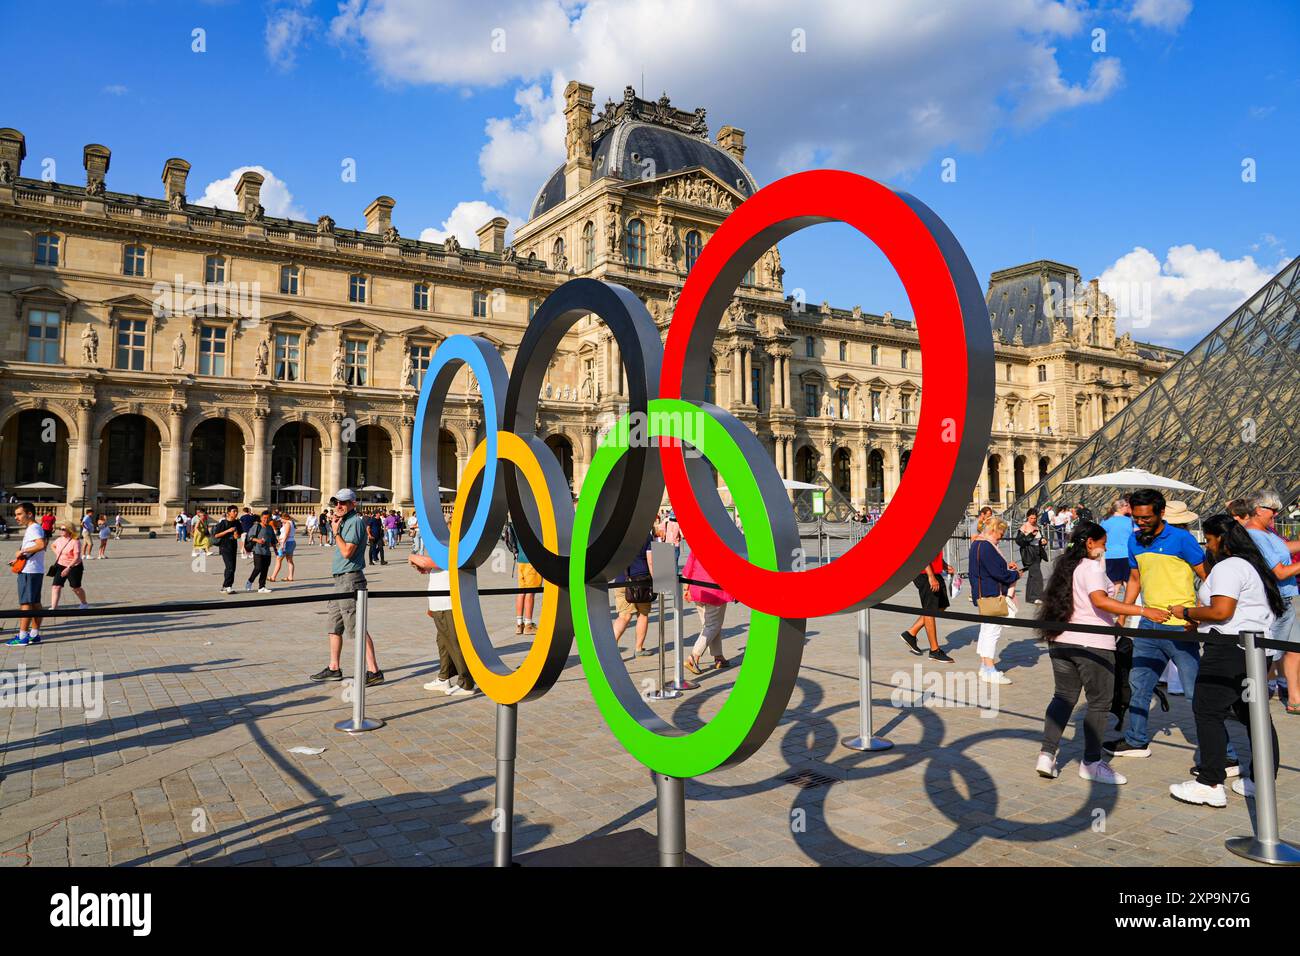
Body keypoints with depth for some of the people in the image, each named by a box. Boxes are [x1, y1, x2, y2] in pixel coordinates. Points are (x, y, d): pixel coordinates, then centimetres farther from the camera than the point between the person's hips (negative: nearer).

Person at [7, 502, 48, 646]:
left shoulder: (33, 528, -15)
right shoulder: (36, 528, 16)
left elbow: (41, 545, -31)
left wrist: (22, 551, -21)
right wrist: (19, 558, 18)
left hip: (28, 571, -10)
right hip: (36, 570, 10)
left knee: (25, 603, -7)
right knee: (35, 602, 12)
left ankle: (22, 637, -5)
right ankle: (35, 634, 16)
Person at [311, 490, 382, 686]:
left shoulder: (355, 521, -12)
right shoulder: (344, 521, 17)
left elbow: (347, 551, -19)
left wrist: (336, 531, -10)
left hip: (350, 579, -10)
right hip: (340, 579, 10)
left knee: (357, 628, -12)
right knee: (334, 627, 17)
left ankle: (374, 671, -11)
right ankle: (334, 668, 28)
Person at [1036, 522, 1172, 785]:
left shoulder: (1065, 566, 14)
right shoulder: (1091, 567, -12)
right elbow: (1100, 601, -27)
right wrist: (1144, 611, -30)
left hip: (1061, 641, 8)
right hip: (1092, 644, -8)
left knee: (1063, 697, 14)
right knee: (1099, 703, 5)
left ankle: (1047, 754, 9)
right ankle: (1091, 763, 12)